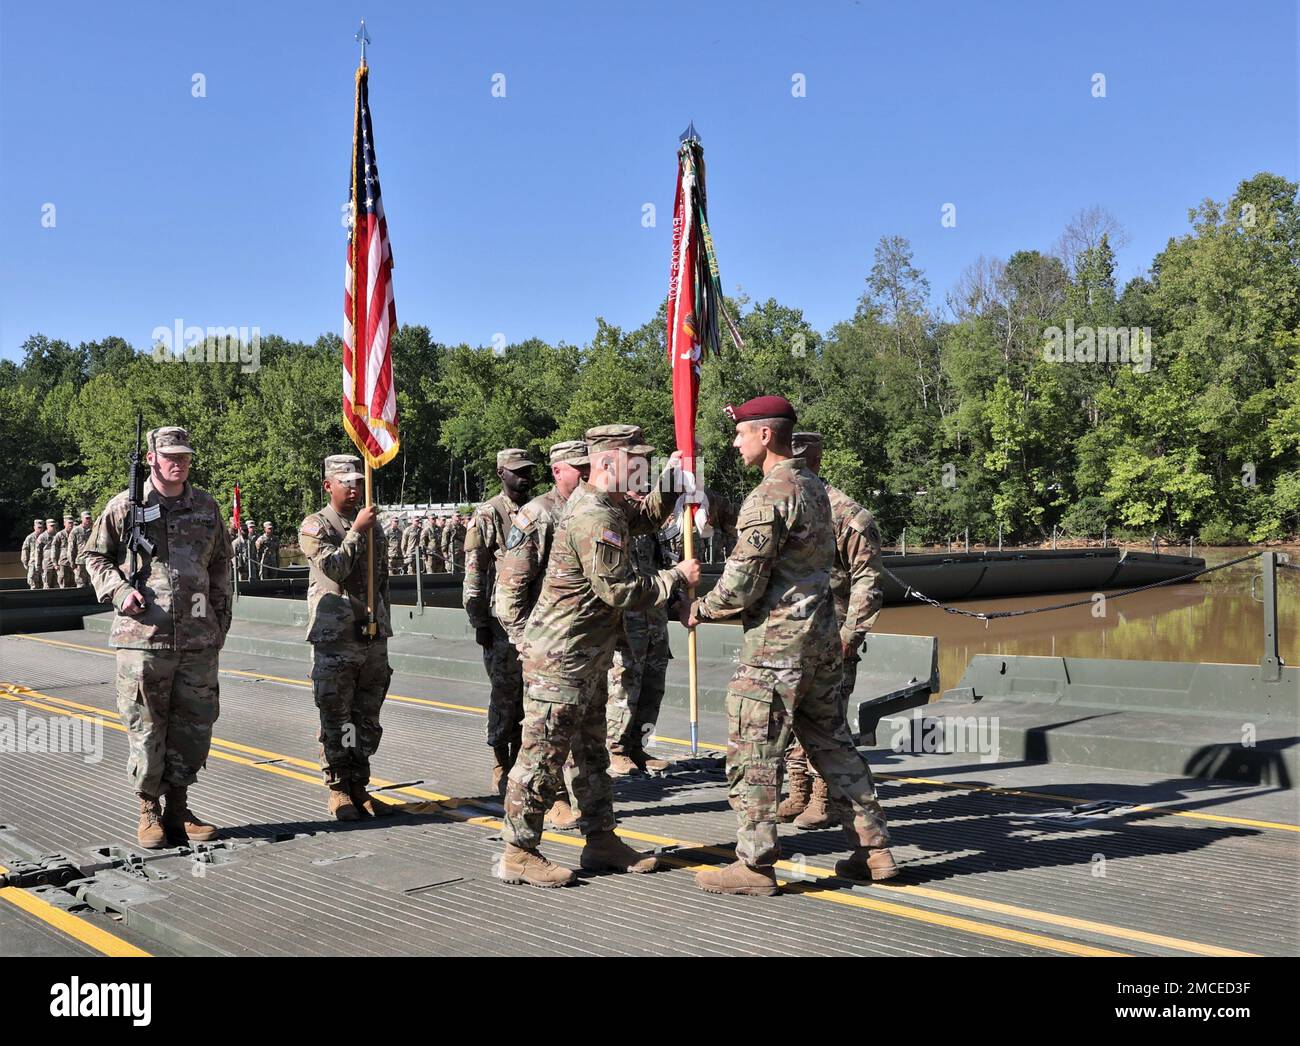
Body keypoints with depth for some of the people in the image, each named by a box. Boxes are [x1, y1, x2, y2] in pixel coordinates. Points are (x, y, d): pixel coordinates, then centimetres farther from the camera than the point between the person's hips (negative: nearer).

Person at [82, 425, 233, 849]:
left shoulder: (206, 507, 10)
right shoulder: (125, 506, 0)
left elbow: (220, 565, 18)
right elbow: (94, 555, 9)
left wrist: (221, 621, 14)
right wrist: (119, 591, -8)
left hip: (199, 639, 3)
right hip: (143, 638, -3)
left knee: (195, 725, 7)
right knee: (146, 726, 2)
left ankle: (179, 806, 21)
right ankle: (149, 810, 16)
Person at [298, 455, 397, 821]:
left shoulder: (373, 527, 15)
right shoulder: (315, 526, -3)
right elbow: (333, 567, -19)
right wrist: (357, 531, -16)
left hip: (373, 638, 6)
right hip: (335, 639, -6)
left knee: (367, 719, 10)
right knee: (336, 720, 1)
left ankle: (359, 787, 19)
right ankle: (338, 790, 11)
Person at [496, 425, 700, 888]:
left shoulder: (604, 504, 11)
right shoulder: (594, 519, -22)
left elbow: (648, 516, 29)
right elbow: (621, 592, -24)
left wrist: (671, 480, 12)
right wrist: (677, 576, -13)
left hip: (587, 655, 11)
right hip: (560, 655, -11)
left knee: (591, 751, 17)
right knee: (544, 754, -3)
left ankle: (601, 841, 27)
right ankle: (518, 854, 6)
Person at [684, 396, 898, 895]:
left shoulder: (768, 497, -17)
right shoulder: (813, 484, 11)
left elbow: (742, 585, -19)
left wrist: (702, 609, 2)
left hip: (776, 640, -9)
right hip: (821, 635, 9)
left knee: (752, 752, 0)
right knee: (831, 742, 16)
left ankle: (755, 863, 6)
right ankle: (873, 848, 21)